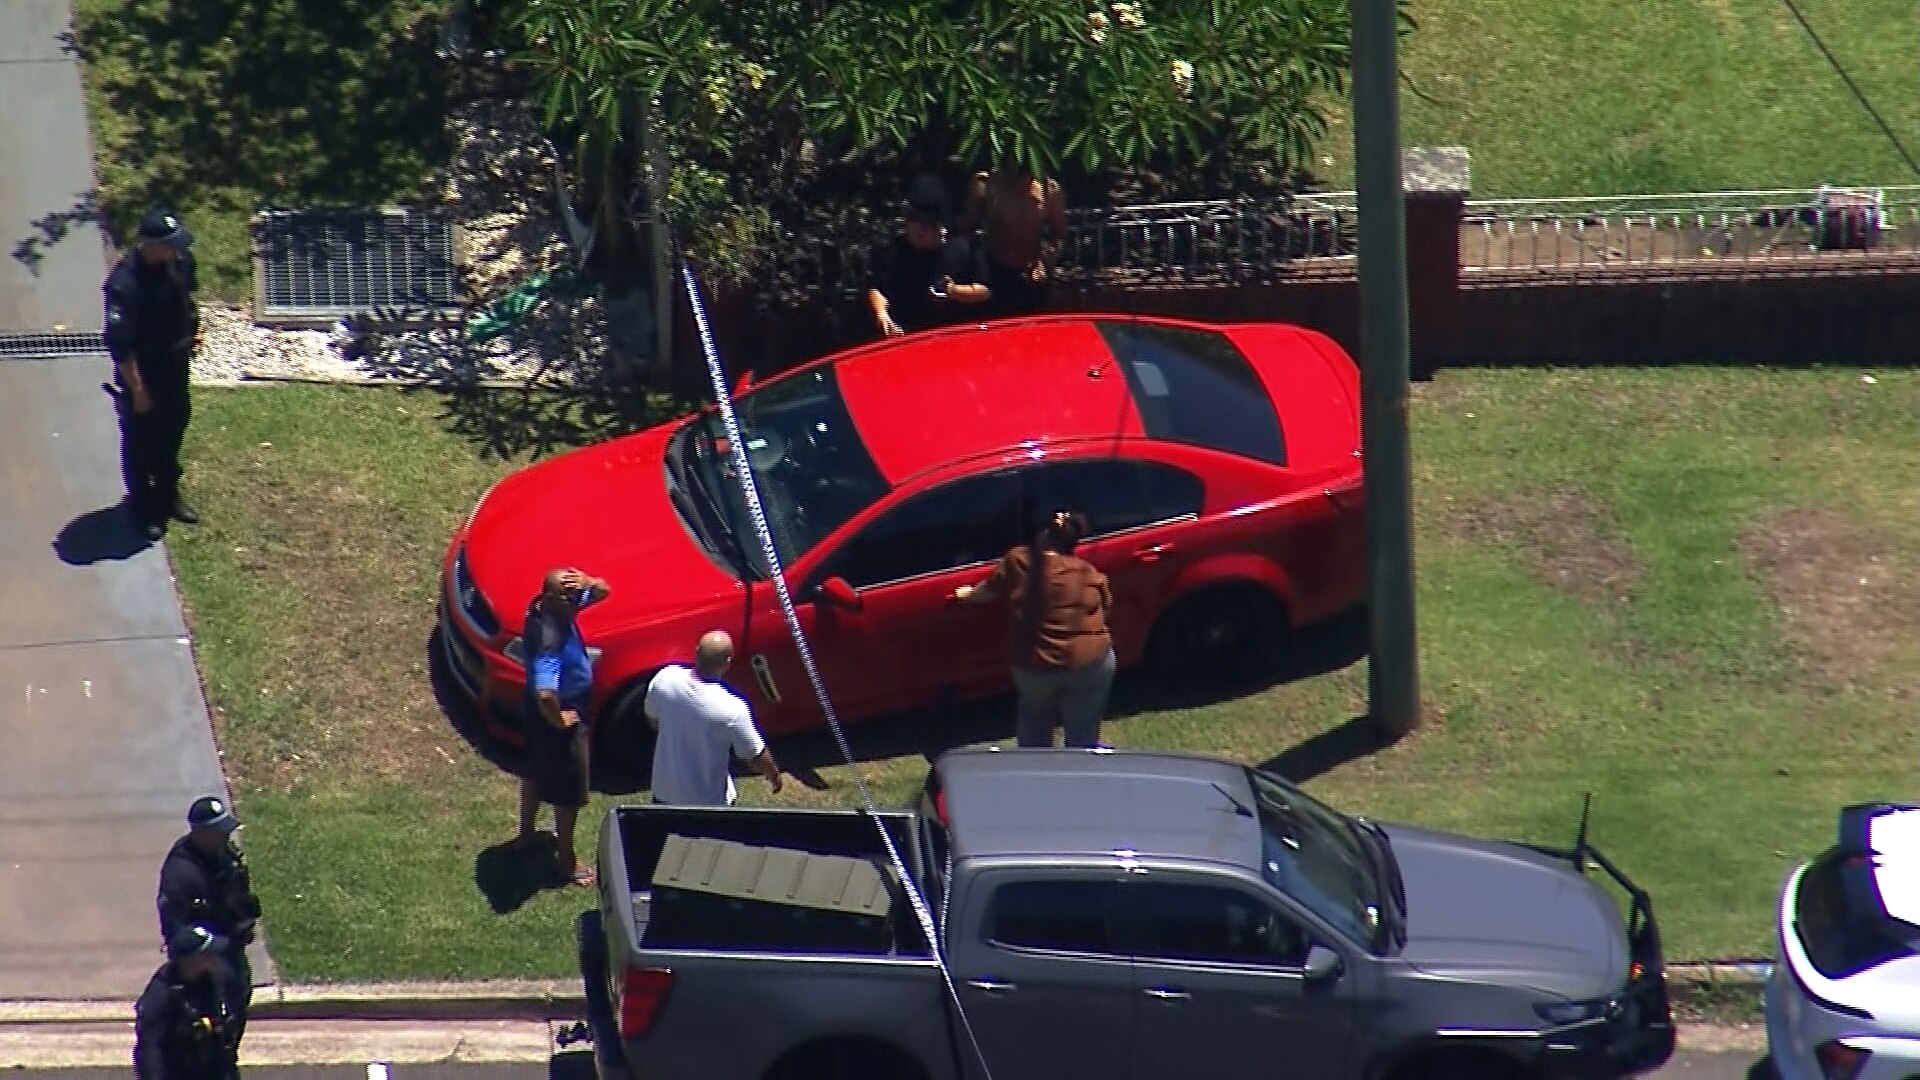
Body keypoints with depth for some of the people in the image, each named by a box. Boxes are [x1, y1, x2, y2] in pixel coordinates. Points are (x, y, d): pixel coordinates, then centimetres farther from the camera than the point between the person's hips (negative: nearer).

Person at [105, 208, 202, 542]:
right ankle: (142, 508, 32)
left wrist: (193, 325, 10)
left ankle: (167, 494, 46)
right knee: (141, 438, 12)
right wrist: (137, 390, -21)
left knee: (174, 425, 24)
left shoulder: (178, 259, -14)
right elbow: (120, 346, -28)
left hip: (174, 360, 7)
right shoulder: (125, 285, -36)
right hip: (142, 368, -7)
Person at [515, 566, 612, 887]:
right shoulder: (549, 637, -39)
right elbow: (545, 694, -49)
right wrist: (559, 720, -28)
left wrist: (587, 583, -27)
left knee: (536, 770, 29)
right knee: (569, 789, 10)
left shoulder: (547, 608, -11)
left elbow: (603, 590, -3)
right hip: (558, 715, -9)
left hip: (537, 711, 9)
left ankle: (526, 834, 51)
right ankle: (567, 860, 27)